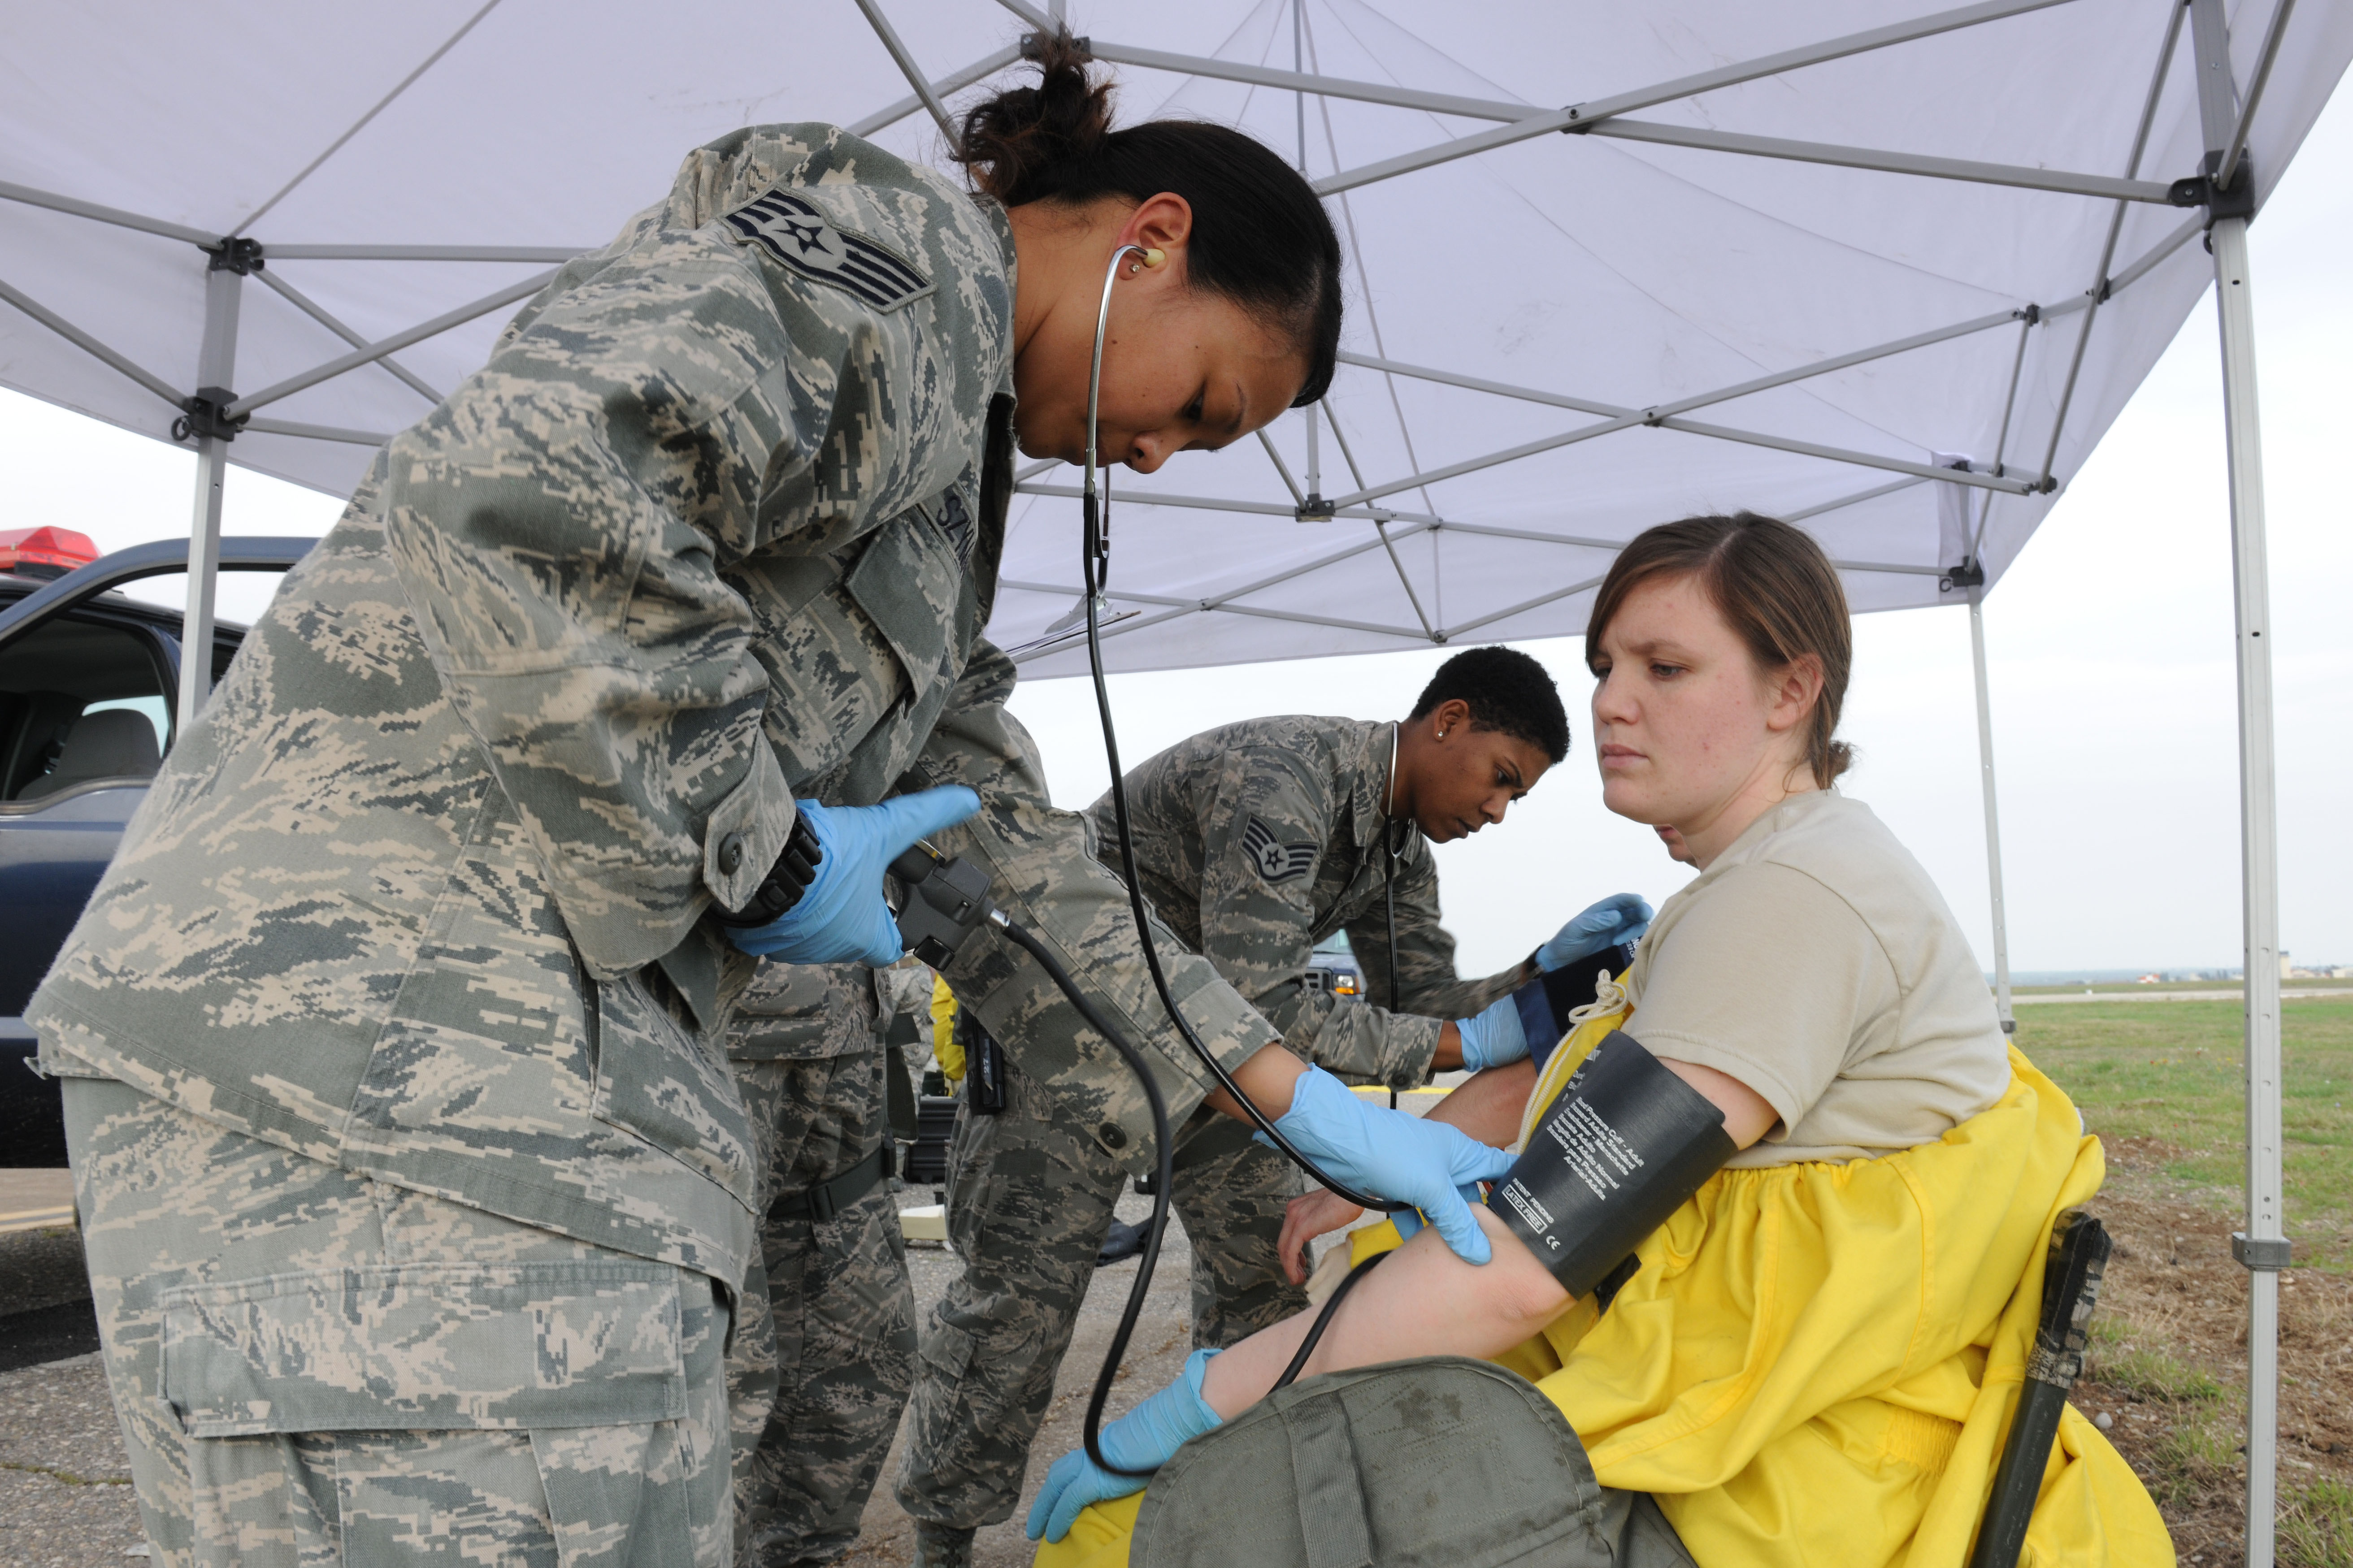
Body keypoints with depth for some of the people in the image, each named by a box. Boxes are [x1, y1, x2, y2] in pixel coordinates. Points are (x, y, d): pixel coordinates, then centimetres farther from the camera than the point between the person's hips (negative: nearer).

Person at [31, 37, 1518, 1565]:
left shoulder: (938, 487, 25)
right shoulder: (903, 250, -6)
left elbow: (996, 839, 22)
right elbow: (531, 480, -24)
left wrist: (1292, 1096, 20)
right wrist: (767, 853, -11)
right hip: (382, 1016, -10)